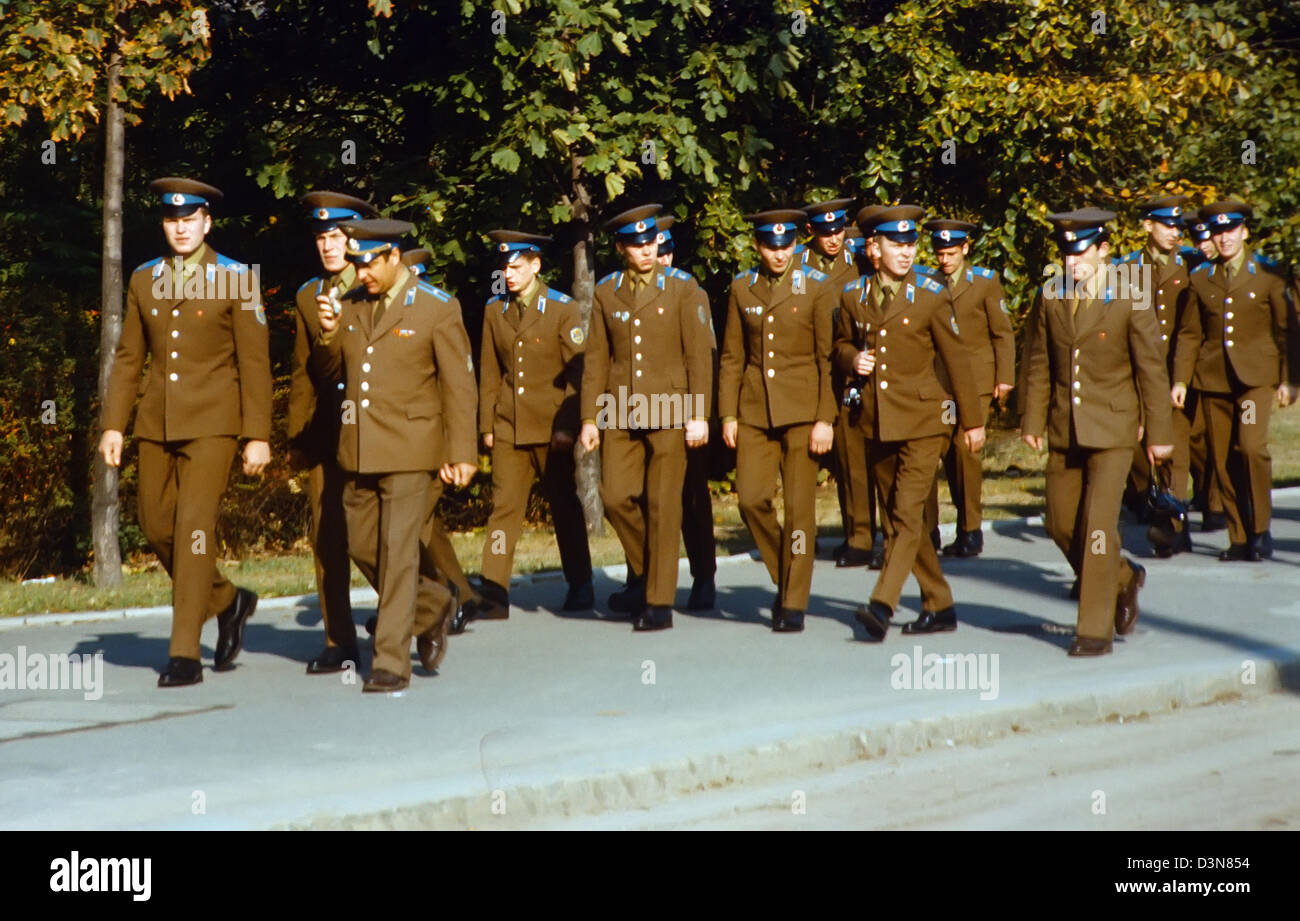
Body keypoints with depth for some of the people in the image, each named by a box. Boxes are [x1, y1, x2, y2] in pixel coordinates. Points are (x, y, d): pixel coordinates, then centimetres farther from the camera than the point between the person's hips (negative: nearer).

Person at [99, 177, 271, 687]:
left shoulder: (236, 279, -4)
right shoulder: (144, 280, 9)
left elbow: (254, 362, -5)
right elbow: (127, 358, 11)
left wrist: (259, 435, -9)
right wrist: (112, 424, 4)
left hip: (212, 421, -5)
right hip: (157, 423, 5)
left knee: (194, 527, -12)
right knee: (157, 528, 7)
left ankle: (185, 654, -8)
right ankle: (227, 602, 30)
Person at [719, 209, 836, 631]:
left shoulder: (817, 286, -2)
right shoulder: (742, 288, 7)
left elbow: (828, 356, -4)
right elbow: (732, 356, 11)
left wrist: (825, 419, -9)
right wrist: (728, 413, 4)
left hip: (801, 409, -3)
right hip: (755, 410, 3)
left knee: (799, 505, -2)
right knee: (751, 498, -5)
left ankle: (794, 603, 6)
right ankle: (785, 577, 17)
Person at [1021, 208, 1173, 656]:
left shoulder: (1128, 301, -9)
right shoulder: (1050, 297, 2)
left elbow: (1151, 369, -4)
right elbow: (1038, 363, 9)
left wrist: (1159, 432, -3)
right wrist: (1032, 421, 6)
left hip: (1112, 430, -5)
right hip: (1064, 430, 5)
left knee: (1098, 526, -10)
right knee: (1062, 524, 9)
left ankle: (1096, 628, -2)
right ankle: (1123, 579, 34)